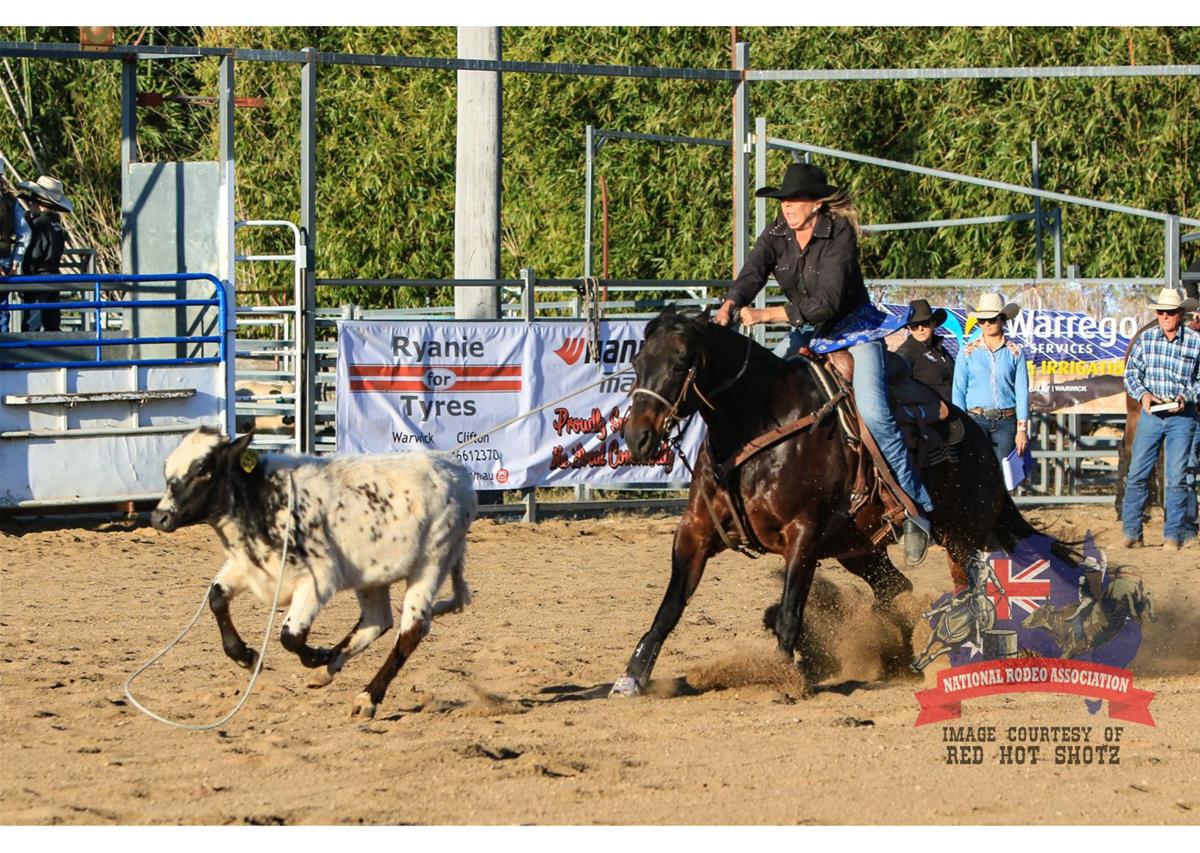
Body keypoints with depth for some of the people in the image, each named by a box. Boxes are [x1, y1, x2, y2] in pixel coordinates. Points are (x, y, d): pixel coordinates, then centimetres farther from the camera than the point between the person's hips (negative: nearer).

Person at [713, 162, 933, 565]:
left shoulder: (839, 236, -23)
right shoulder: (777, 235, -5)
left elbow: (827, 301, -31)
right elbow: (752, 274, -19)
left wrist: (767, 315, -37)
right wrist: (730, 306, -41)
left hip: (855, 331, -7)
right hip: (809, 333, 7)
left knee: (873, 413, -22)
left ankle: (917, 509, -17)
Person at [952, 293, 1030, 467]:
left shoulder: (1015, 352, 6)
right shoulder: (969, 352, 6)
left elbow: (1022, 392, 5)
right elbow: (958, 392, 6)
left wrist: (1022, 429, 0)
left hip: (1006, 421, 0)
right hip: (976, 419, 0)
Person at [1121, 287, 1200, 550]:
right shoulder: (1146, 339, 3)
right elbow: (1131, 372, 6)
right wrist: (1143, 394, -12)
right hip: (1151, 414, 2)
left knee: (1176, 478, -1)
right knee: (1137, 474, 1)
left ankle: (1173, 536, 6)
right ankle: (1131, 532, 10)